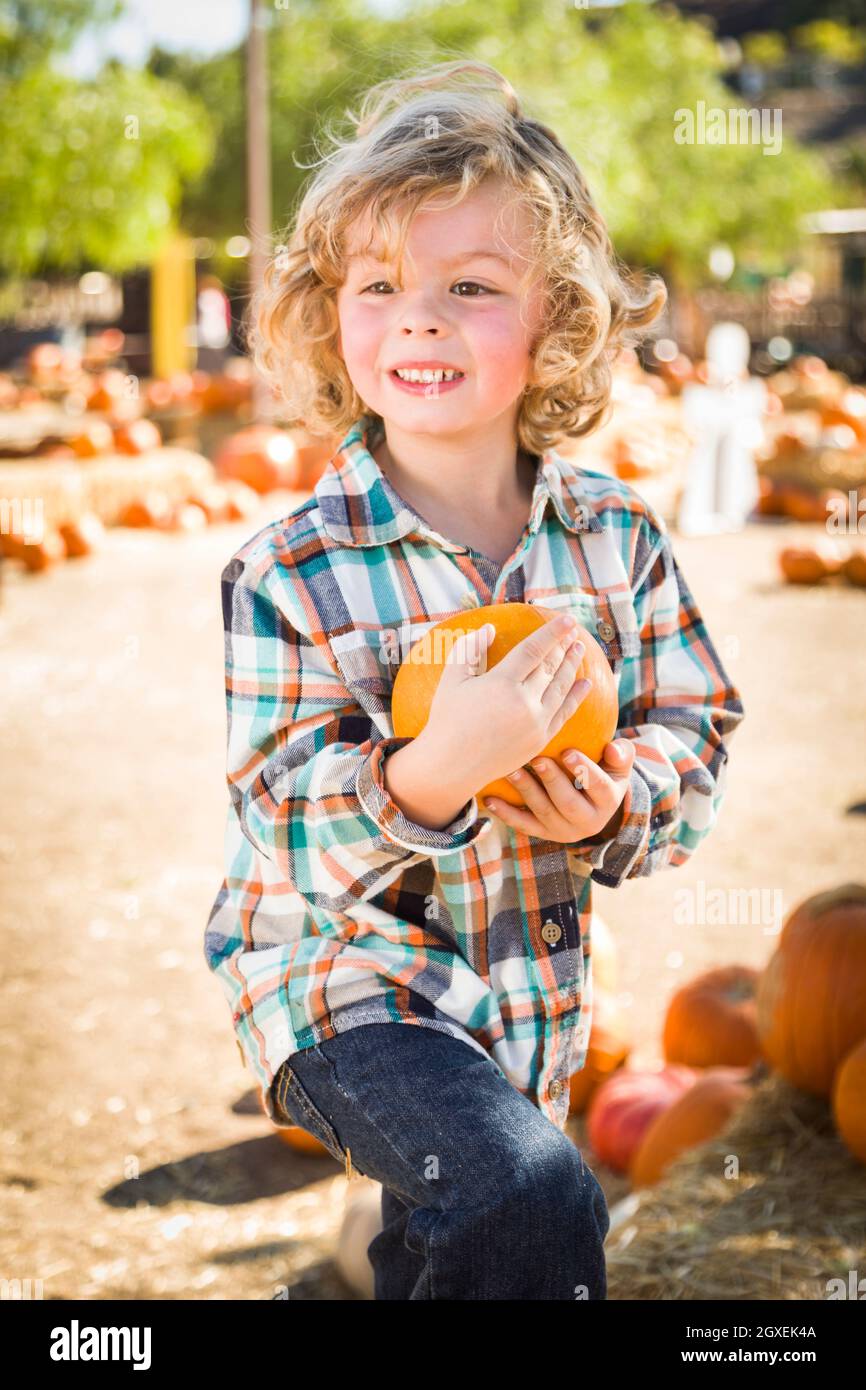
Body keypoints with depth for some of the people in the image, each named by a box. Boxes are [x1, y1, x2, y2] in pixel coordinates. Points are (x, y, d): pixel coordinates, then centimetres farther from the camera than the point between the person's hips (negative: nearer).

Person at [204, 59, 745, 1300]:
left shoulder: (618, 537, -6)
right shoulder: (292, 573, -18)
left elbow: (699, 728, 1)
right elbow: (289, 826, -19)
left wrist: (619, 799, -21)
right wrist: (434, 773, -37)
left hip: (529, 996, 5)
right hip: (346, 972, -5)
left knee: (457, 1238, 24)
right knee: (531, 1201, -27)